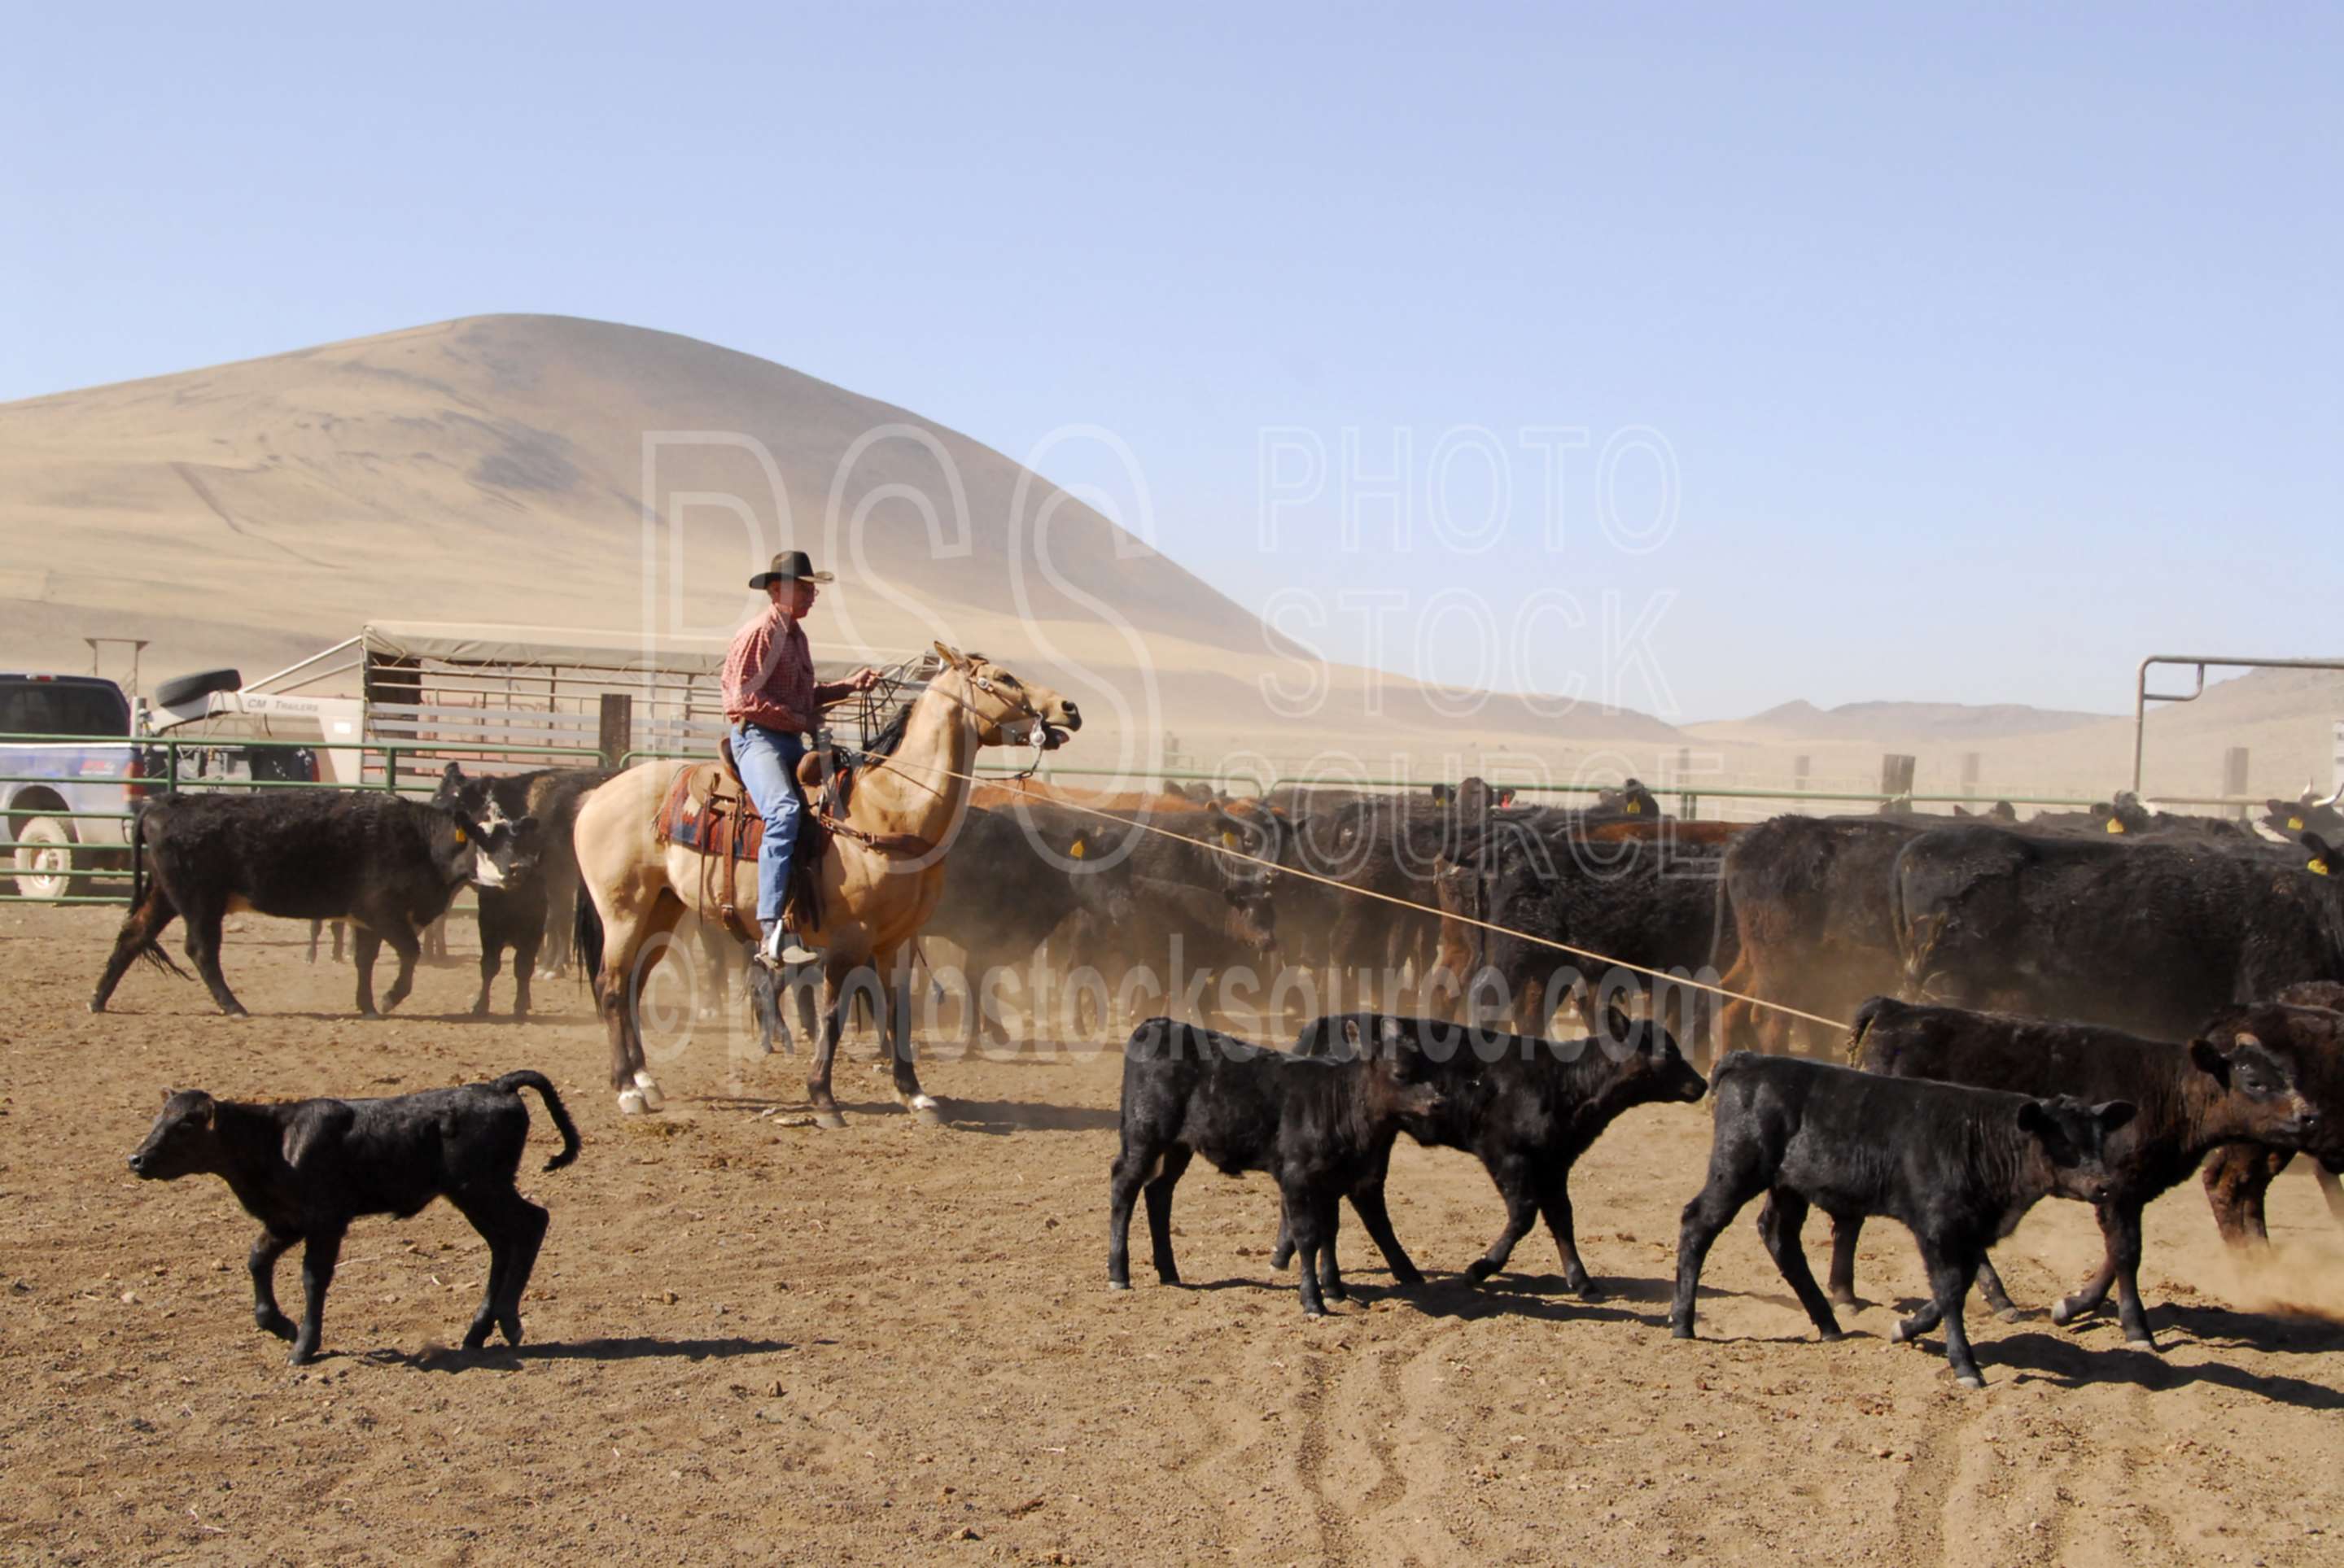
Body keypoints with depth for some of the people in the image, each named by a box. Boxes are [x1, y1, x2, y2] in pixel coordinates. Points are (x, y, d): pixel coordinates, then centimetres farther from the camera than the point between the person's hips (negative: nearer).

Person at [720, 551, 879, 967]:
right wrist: (798, 719, -15)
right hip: (757, 737, -10)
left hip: (793, 743, 10)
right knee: (785, 809, -33)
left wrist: (851, 684, 16)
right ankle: (772, 930, -41)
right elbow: (746, 696, -16)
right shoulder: (758, 634, -7)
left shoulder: (797, 635, 21)